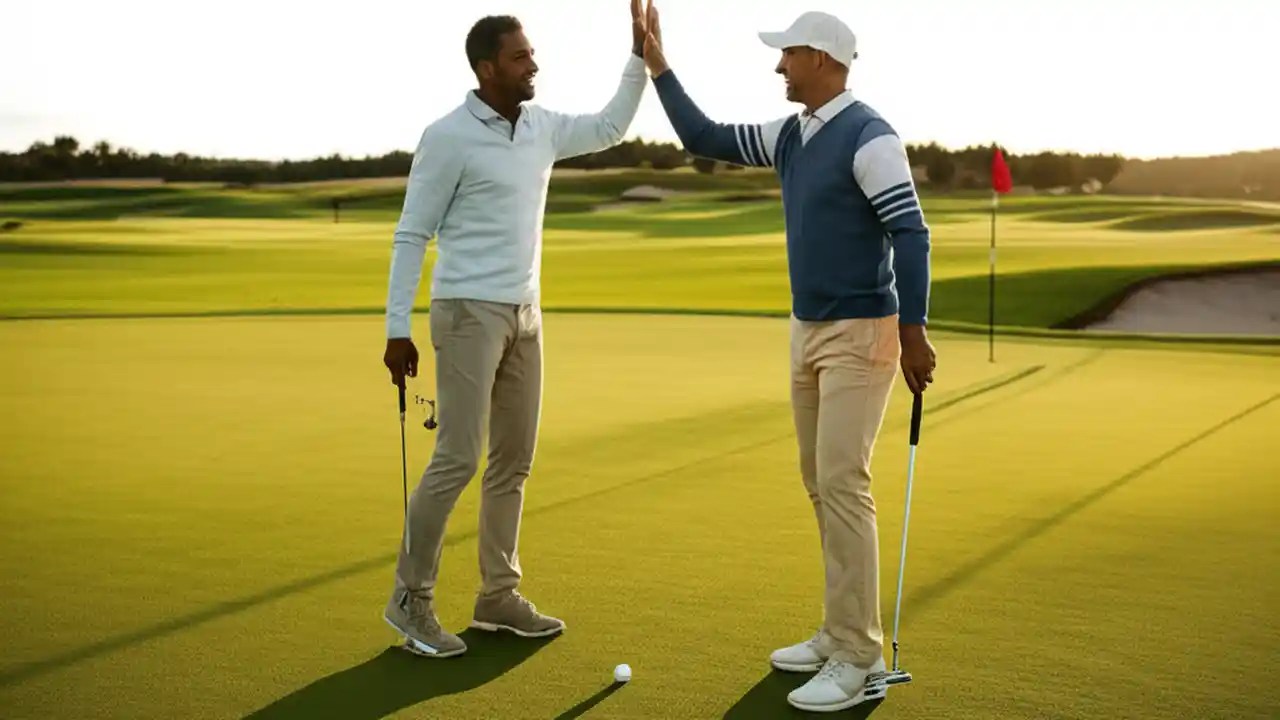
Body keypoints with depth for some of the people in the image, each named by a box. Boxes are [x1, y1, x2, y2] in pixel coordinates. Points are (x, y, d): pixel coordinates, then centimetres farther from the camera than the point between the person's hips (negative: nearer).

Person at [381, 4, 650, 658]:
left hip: (523, 314, 8)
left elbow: (610, 128, 23)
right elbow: (411, 235, -10)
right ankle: (411, 598, 5)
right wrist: (397, 329, -13)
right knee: (458, 460, -9)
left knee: (514, 460, 9)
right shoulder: (449, 136, -12)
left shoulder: (541, 127, 8)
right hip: (469, 313, -7)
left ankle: (498, 597, 18)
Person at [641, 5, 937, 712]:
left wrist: (914, 332, -24)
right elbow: (705, 139, 17)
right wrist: (657, 66, 13)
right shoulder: (790, 135, 10)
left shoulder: (869, 136, -15)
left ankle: (857, 659, -6)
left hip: (862, 334, -9)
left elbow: (910, 233, -20)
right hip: (808, 331, 9)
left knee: (842, 483, -13)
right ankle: (840, 633, 20)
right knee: (821, 483, 11)